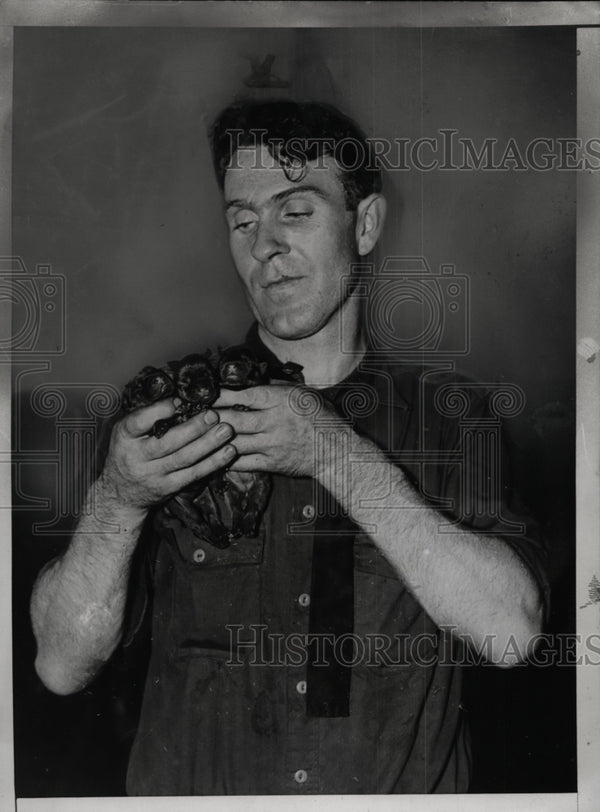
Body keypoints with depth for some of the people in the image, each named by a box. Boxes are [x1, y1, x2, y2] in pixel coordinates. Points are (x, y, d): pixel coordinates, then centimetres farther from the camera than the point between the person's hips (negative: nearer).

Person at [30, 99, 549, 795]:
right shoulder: (168, 406, 2)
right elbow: (63, 666, -2)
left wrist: (343, 456, -16)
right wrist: (116, 501, -19)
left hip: (399, 791, 0)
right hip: (189, 790, 1)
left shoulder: (447, 414, 1)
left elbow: (509, 629, -12)